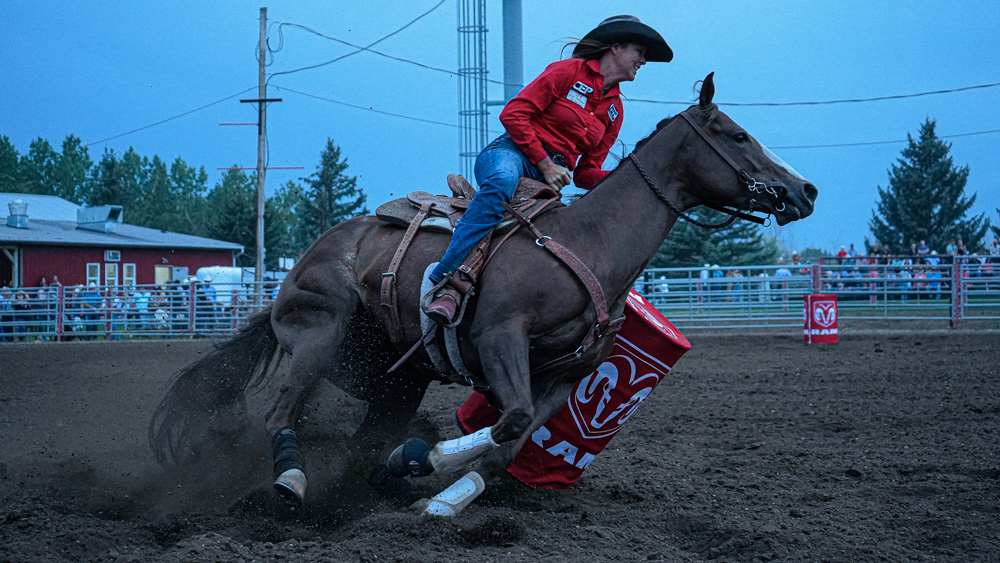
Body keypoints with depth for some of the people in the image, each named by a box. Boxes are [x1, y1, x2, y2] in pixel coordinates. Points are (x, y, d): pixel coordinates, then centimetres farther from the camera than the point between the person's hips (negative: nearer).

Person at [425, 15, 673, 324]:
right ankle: (449, 280, -49)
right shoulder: (568, 72, 3)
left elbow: (586, 173, 21)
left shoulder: (614, 111, 23)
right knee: (501, 182, -43)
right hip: (513, 153, -7)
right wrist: (545, 164, -11)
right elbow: (513, 114, -6)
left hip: (552, 180, 7)